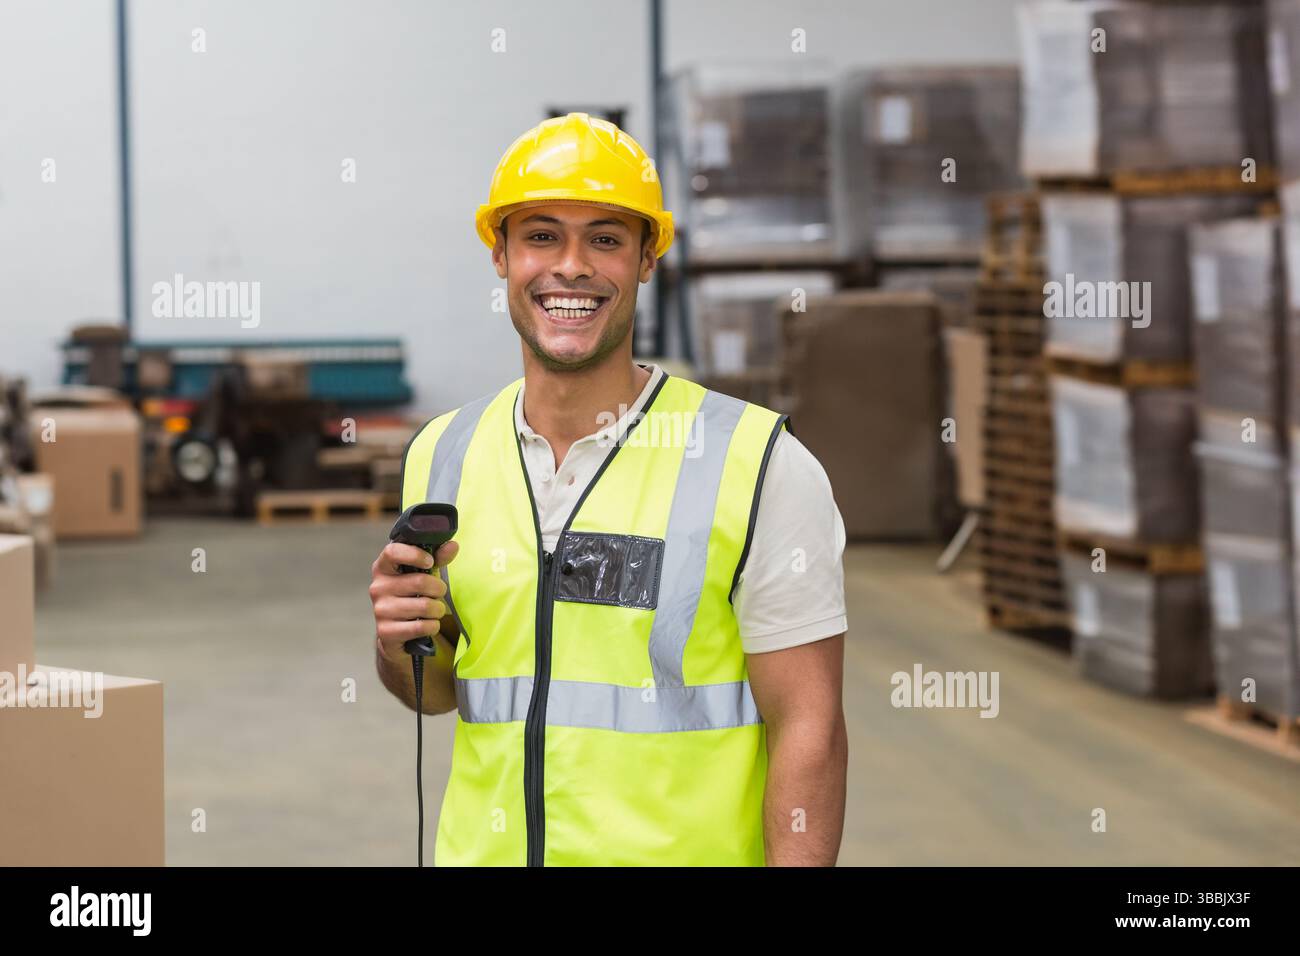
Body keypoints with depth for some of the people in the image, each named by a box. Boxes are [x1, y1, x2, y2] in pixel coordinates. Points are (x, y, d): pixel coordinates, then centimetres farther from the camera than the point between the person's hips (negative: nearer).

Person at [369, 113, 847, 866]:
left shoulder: (761, 466, -11)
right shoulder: (442, 456, 3)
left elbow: (808, 728, -12)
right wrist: (401, 646, -7)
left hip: (681, 850, -4)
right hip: (482, 848, 4)